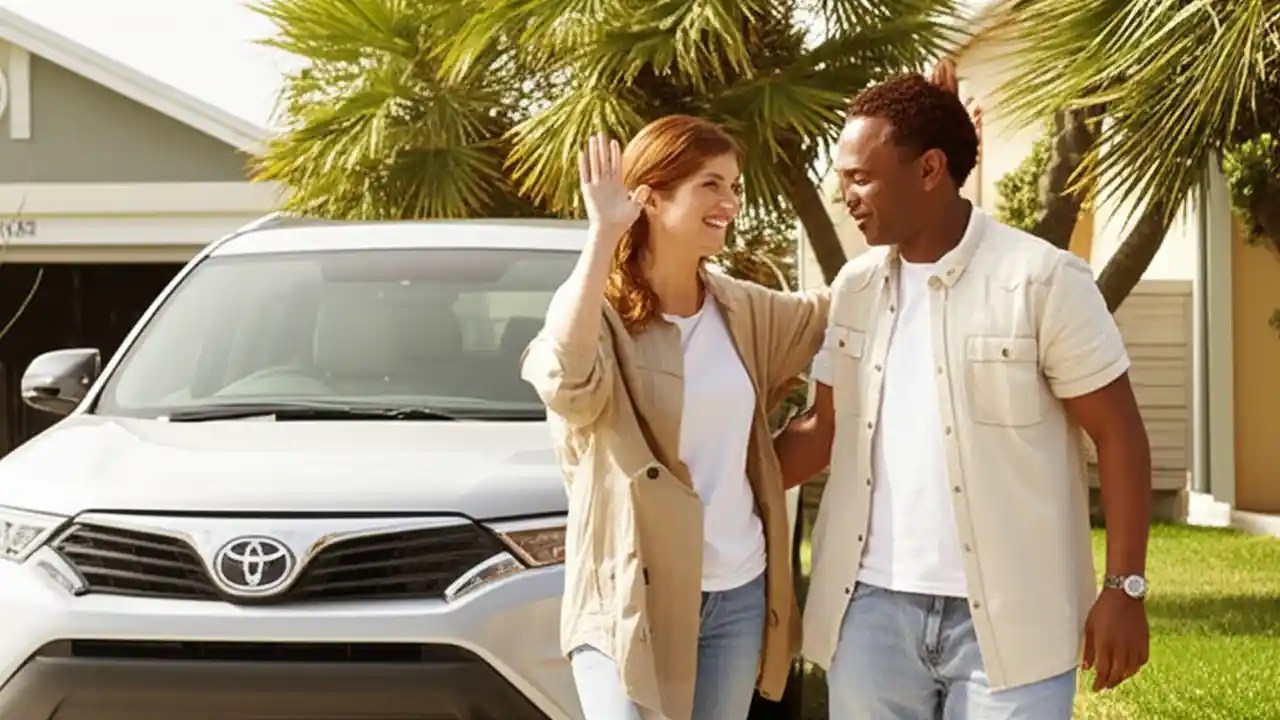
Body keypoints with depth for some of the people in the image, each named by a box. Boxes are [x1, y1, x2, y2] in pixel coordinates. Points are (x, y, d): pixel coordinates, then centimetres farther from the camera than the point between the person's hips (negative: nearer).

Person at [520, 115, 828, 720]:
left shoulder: (742, 311, 7)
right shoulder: (602, 313, -10)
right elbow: (566, 381, -32)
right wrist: (603, 235, -31)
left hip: (738, 595, 6)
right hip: (630, 599, -6)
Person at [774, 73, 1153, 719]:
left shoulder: (1043, 281, -8)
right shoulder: (854, 288, 9)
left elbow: (1117, 434, -6)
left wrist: (1125, 588, -10)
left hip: (1007, 616, -5)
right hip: (873, 608, 5)